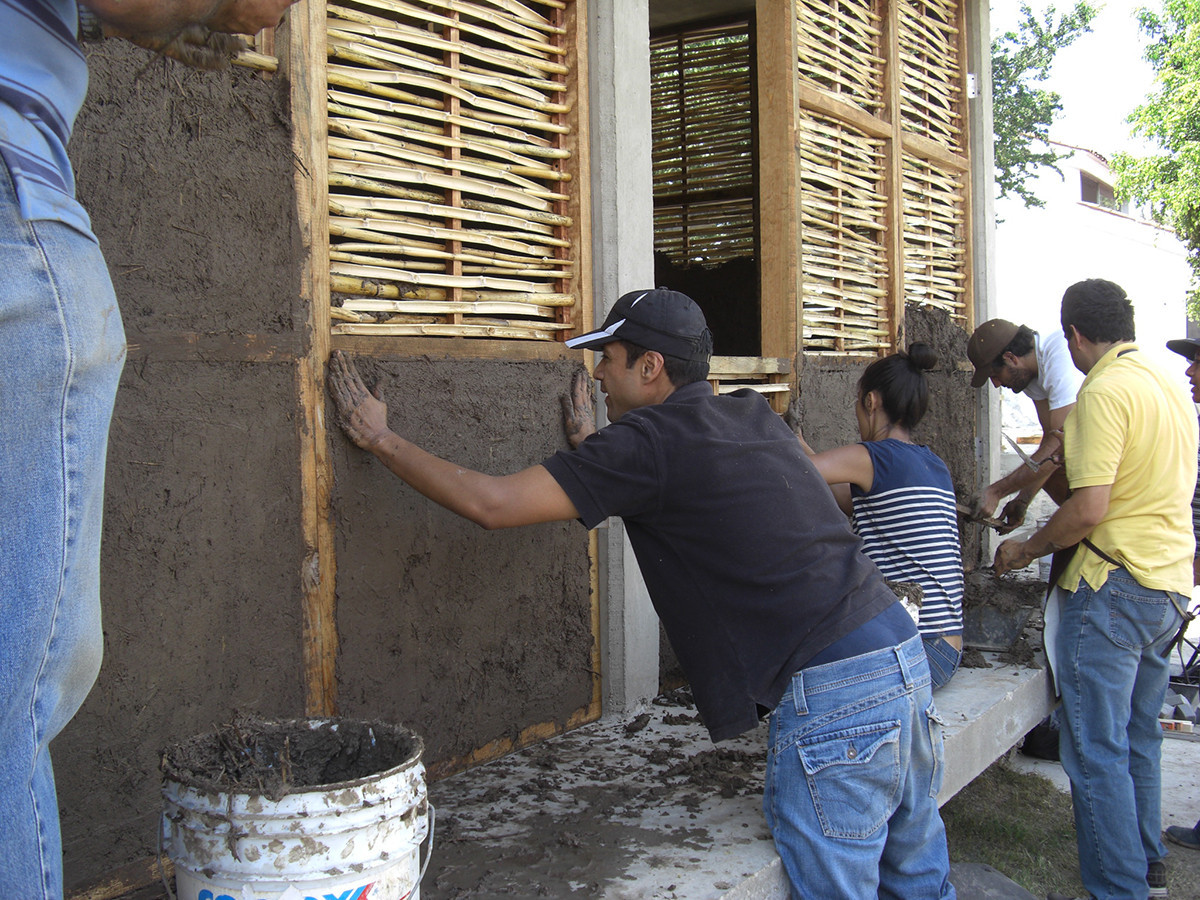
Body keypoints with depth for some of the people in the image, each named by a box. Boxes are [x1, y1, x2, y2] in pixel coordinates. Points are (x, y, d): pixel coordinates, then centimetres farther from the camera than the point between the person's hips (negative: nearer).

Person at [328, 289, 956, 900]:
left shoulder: (651, 440, -10)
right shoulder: (753, 416, 14)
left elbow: (492, 504, -10)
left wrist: (379, 437, 2)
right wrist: (593, 447, 43)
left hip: (829, 696, -9)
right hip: (903, 653, 9)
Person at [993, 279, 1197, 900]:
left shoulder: (1103, 392, -16)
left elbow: (1089, 510, -22)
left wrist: (1026, 550, -7)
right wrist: (1072, 455, 29)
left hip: (1114, 583, -9)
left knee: (1097, 751, -2)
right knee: (1139, 740, 20)